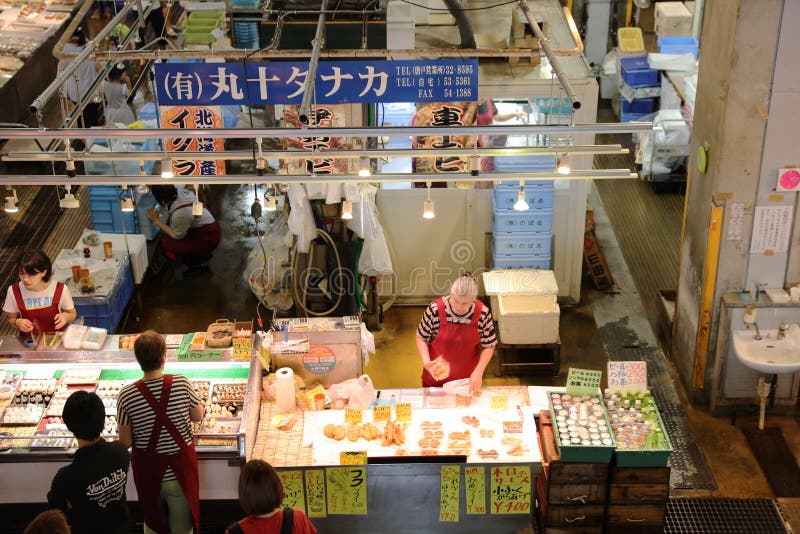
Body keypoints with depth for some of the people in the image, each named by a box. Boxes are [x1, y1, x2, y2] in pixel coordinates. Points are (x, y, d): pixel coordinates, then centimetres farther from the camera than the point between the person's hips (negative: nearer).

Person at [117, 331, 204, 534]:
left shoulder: (126, 395, -19)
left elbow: (125, 442, -10)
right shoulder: (182, 383, -18)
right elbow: (198, 416, 0)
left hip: (148, 471, 0)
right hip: (181, 468, 0)